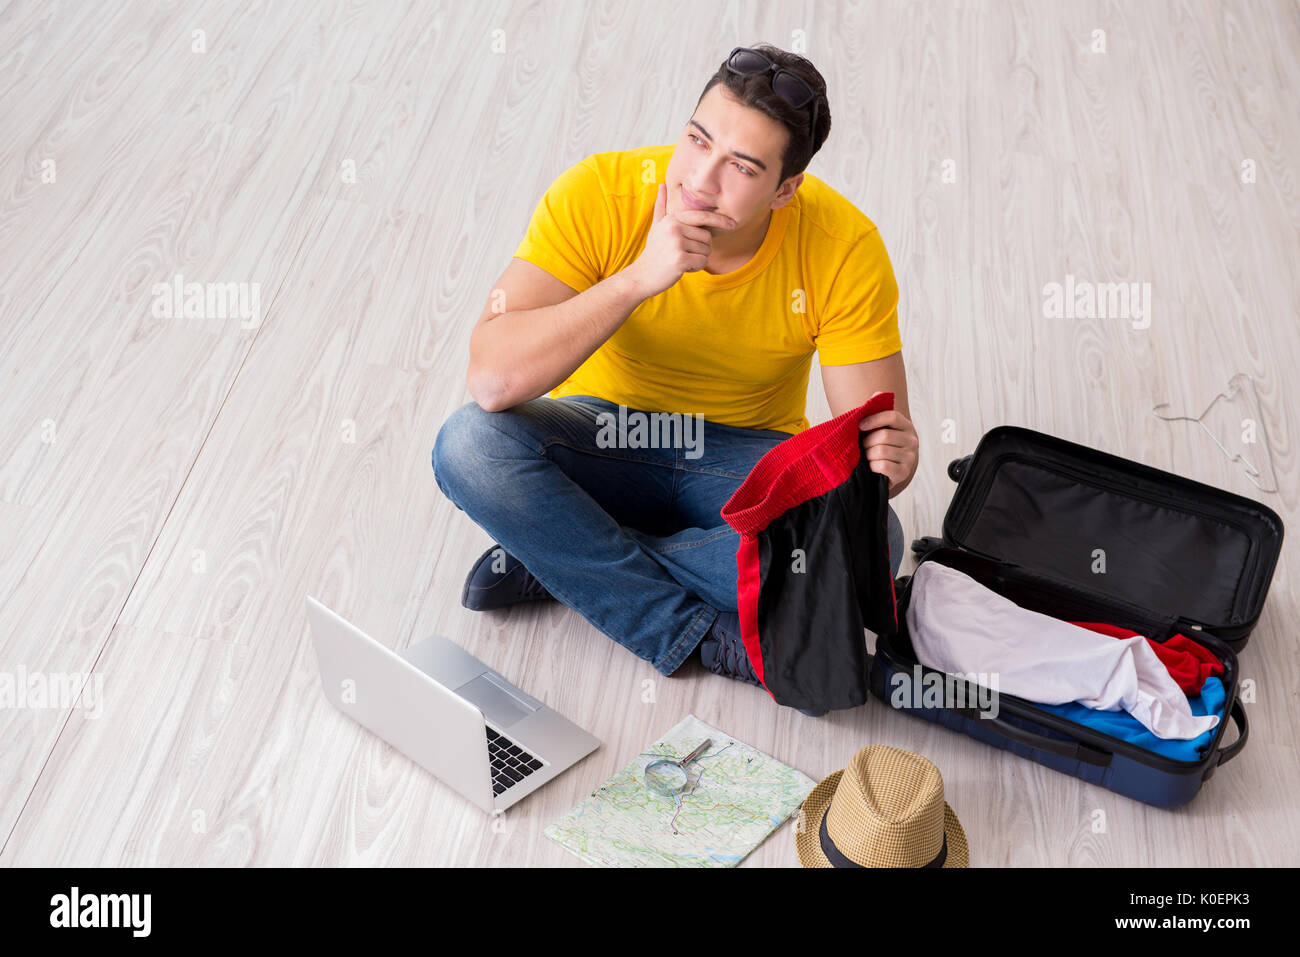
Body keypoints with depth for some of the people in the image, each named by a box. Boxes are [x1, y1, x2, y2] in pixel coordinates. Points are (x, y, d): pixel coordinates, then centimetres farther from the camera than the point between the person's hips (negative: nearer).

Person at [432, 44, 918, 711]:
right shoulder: (599, 193, -22)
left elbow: (876, 432, -14)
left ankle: (560, 561, -16)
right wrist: (640, 277, -38)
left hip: (748, 459, 1)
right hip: (602, 436, 0)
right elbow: (492, 380, -31)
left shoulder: (845, 247, -19)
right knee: (470, 444, -30)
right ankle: (699, 633, -20)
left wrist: (888, 458, -39)